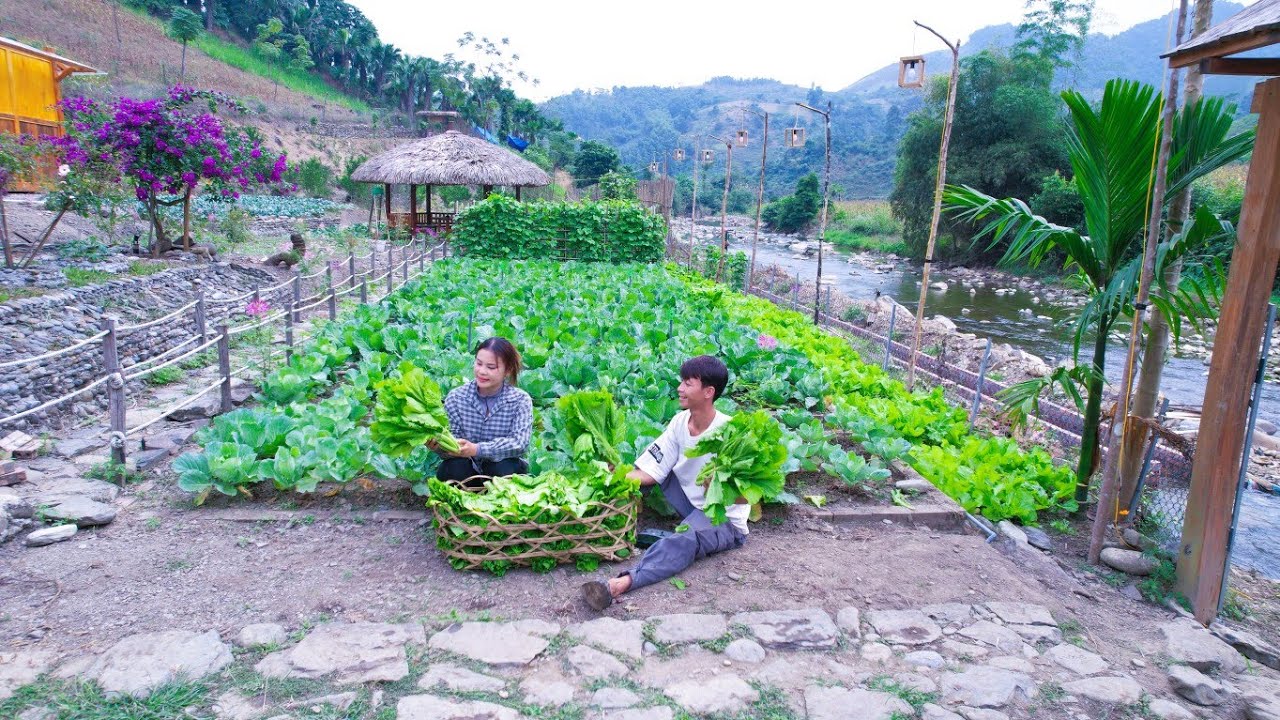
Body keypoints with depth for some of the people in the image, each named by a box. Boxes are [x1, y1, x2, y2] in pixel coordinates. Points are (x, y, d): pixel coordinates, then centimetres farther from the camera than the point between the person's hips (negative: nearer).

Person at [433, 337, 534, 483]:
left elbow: (520, 443, -24)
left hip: (503, 472, -1)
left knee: (504, 468, -32)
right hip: (466, 472, 1)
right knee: (454, 468, -30)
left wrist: (477, 449, -37)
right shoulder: (455, 398, -4)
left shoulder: (521, 400, -9)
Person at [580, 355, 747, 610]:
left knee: (686, 539, -38)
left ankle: (623, 583, -59)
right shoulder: (680, 421, -4)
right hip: (693, 507, 7)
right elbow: (651, 472, -7)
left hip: (726, 522, -7)